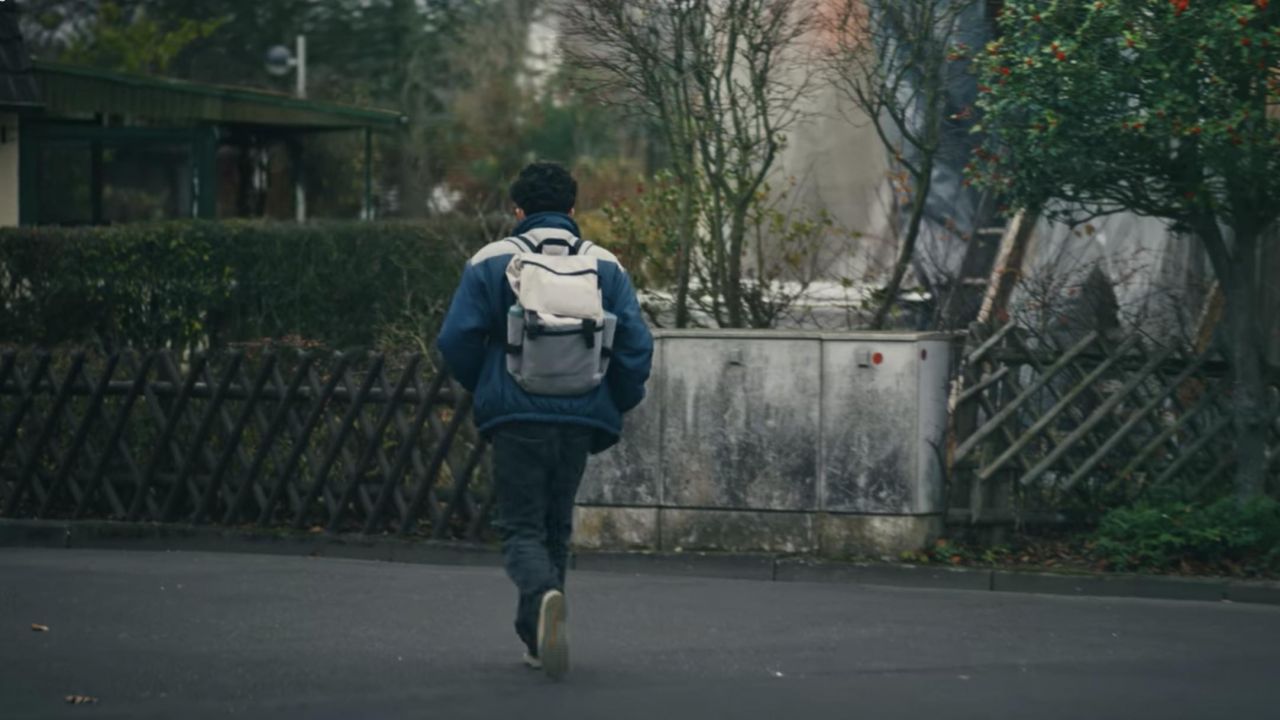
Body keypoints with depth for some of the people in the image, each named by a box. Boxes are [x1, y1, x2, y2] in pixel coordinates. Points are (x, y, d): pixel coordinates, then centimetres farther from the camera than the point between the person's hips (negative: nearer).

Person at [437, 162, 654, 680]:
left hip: (516, 417, -3)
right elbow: (636, 345, 0)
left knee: (522, 528, 1)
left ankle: (545, 597, -30)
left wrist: (483, 389, 13)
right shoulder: (605, 266, 7)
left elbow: (457, 339, -6)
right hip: (581, 419, 3)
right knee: (556, 528, 18)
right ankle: (536, 638, 21)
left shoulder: (491, 262, 1)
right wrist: (616, 406, 15)